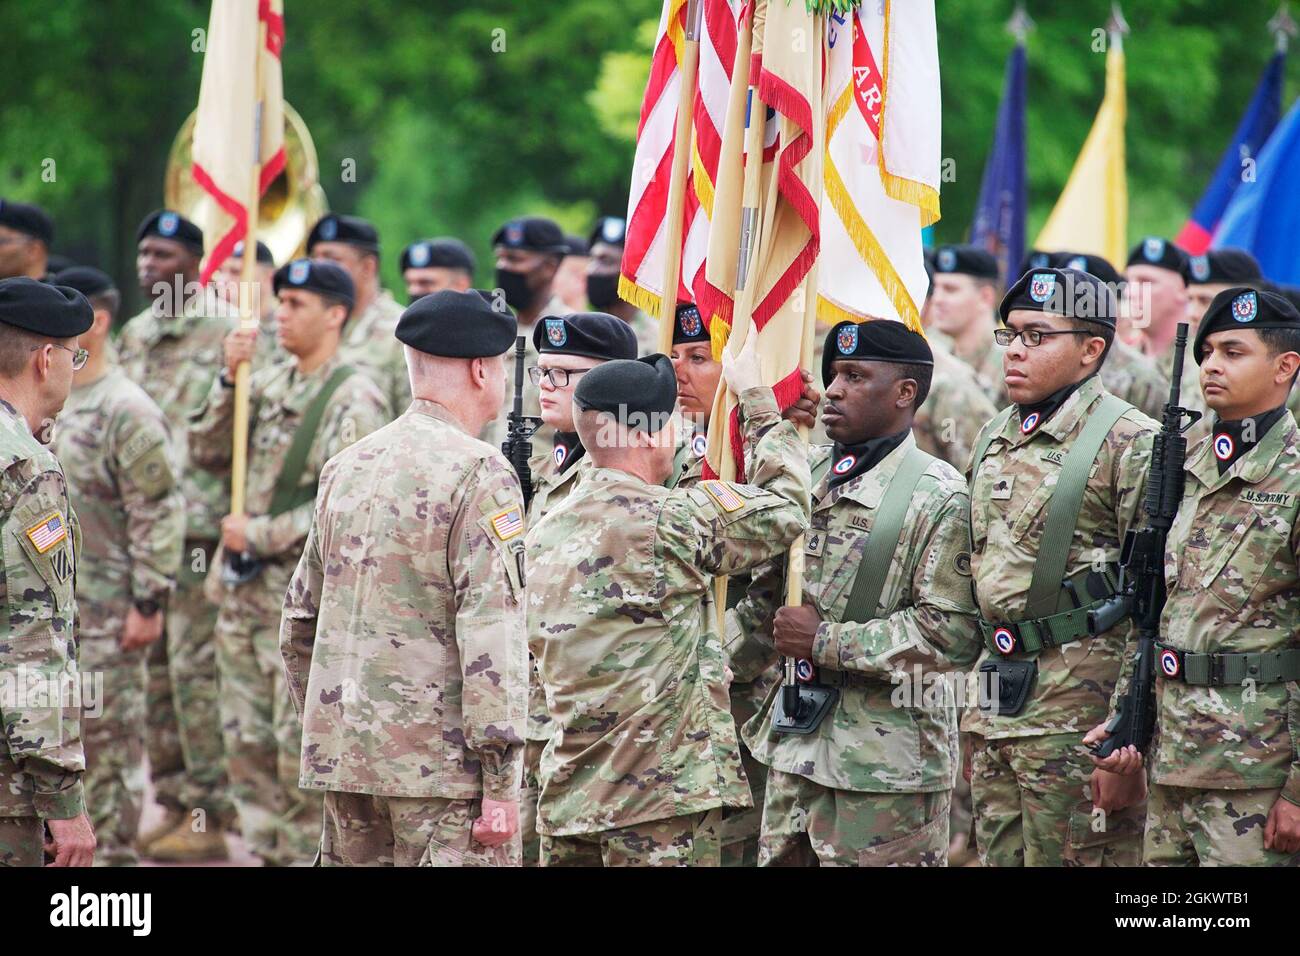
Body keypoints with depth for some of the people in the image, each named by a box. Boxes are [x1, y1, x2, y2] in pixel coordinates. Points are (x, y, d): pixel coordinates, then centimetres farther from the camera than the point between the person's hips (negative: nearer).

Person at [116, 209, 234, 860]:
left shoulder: (225, 333, -6)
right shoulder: (132, 336, 17)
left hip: (199, 529, -7)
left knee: (196, 666, -7)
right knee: (154, 668, 9)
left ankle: (208, 814, -4)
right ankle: (173, 804, 15)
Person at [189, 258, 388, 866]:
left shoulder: (354, 401, -11)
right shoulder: (269, 384, 12)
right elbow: (207, 453, 10)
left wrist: (258, 536, -14)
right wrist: (228, 381, -2)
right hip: (242, 592, 8)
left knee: (301, 743, -5)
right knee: (247, 740, 11)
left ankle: (307, 854, 2)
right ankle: (269, 851, 20)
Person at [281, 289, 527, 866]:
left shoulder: (347, 467, 12)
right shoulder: (478, 473, -11)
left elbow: (300, 622, 18)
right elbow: (489, 637, -17)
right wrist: (500, 783, -16)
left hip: (343, 755, 7)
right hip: (441, 762, -7)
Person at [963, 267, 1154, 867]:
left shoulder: (1129, 445, -8)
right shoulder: (994, 441, 16)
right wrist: (968, 725, 20)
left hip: (1079, 706, -7)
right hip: (994, 704, 7)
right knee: (1000, 858, 9)